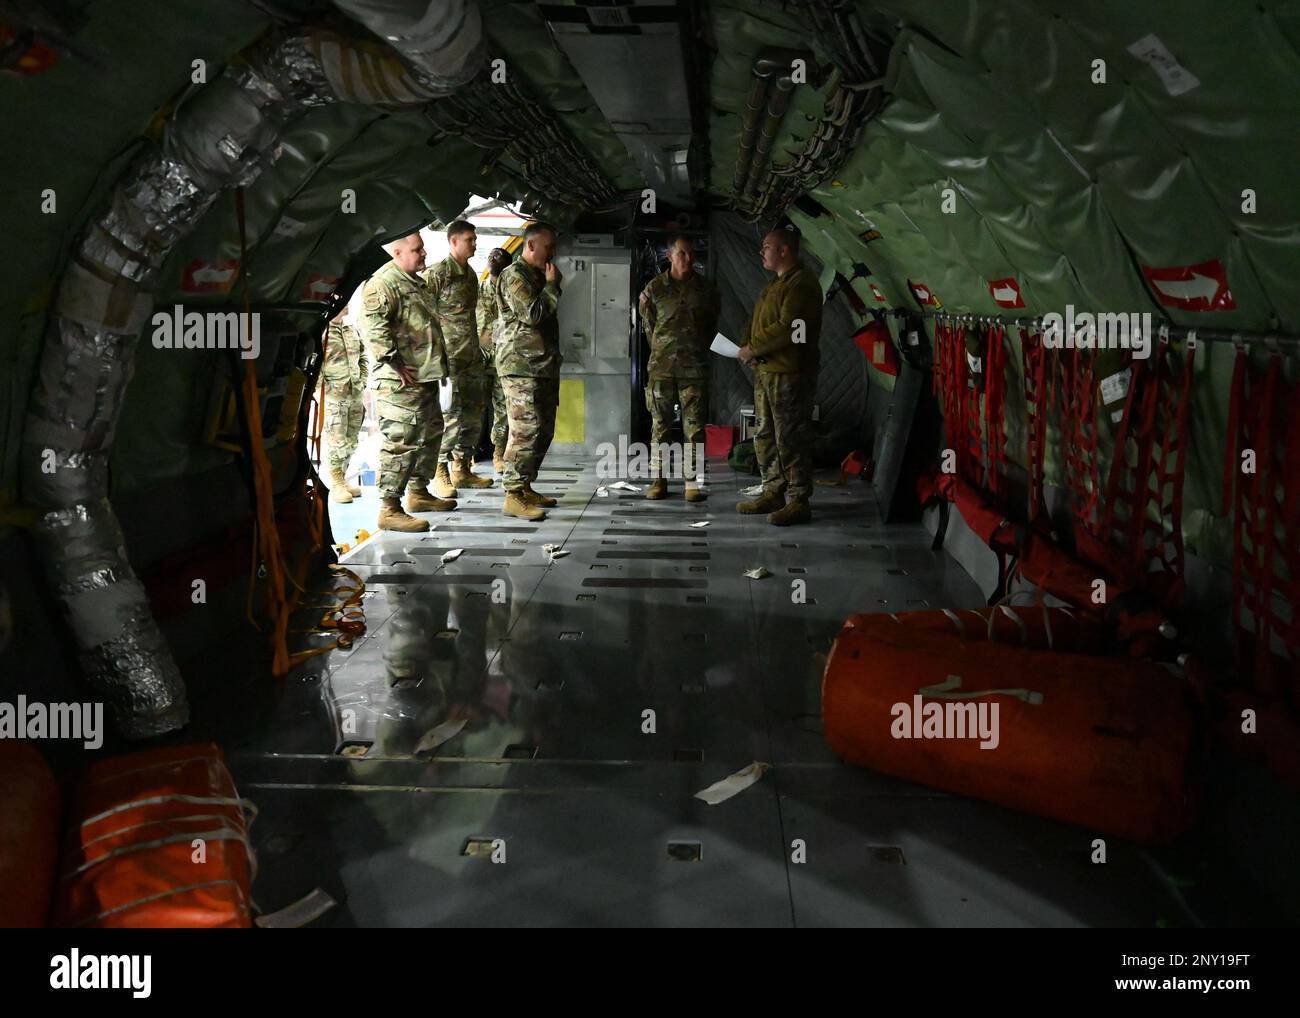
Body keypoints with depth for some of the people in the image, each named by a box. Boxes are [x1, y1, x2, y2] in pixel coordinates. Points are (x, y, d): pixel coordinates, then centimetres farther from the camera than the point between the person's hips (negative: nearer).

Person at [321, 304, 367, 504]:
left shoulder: (352, 330, 14)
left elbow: (362, 358, 22)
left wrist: (362, 382, 12)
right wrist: (323, 389, -13)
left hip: (356, 395, 7)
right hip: (333, 396, -7)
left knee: (351, 441, 10)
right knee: (336, 441, -5)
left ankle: (343, 479, 22)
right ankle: (335, 484, 5)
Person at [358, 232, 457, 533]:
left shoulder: (416, 282, 19)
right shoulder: (382, 283, -14)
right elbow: (373, 326, -24)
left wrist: (439, 360, 24)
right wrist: (395, 364, -23)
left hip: (426, 375, 11)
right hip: (402, 381, -11)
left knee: (431, 432, 19)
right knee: (401, 441, -12)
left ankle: (418, 493, 33)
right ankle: (389, 509, -9)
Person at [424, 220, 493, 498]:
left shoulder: (470, 274, 17)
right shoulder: (438, 274, -8)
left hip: (472, 355, 8)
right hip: (450, 354, -8)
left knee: (473, 412, 10)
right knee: (450, 413, -9)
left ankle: (462, 469, 19)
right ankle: (440, 473, -3)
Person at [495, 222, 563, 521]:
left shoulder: (538, 277, 23)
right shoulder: (514, 276, -8)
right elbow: (532, 314, -20)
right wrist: (552, 285, -9)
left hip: (542, 365, 10)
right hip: (521, 366, -10)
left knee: (544, 431, 11)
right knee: (526, 431, -14)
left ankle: (525, 487, 19)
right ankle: (514, 496, -13)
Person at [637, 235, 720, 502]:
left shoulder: (707, 289, 7)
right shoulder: (655, 288, 4)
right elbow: (649, 325, 13)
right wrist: (662, 351, 12)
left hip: (694, 368, 0)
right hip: (661, 367, 0)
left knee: (694, 427, -2)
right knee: (660, 425, 3)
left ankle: (693, 482, 3)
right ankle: (658, 480, 10)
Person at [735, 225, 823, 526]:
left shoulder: (802, 283, -12)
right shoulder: (776, 284, 21)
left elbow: (789, 328, -22)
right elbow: (756, 323, 22)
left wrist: (753, 348, -14)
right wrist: (747, 346, 2)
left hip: (790, 373, -10)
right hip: (766, 371, 10)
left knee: (791, 438, -8)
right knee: (766, 436, 14)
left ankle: (799, 501, -2)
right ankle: (773, 493, 24)